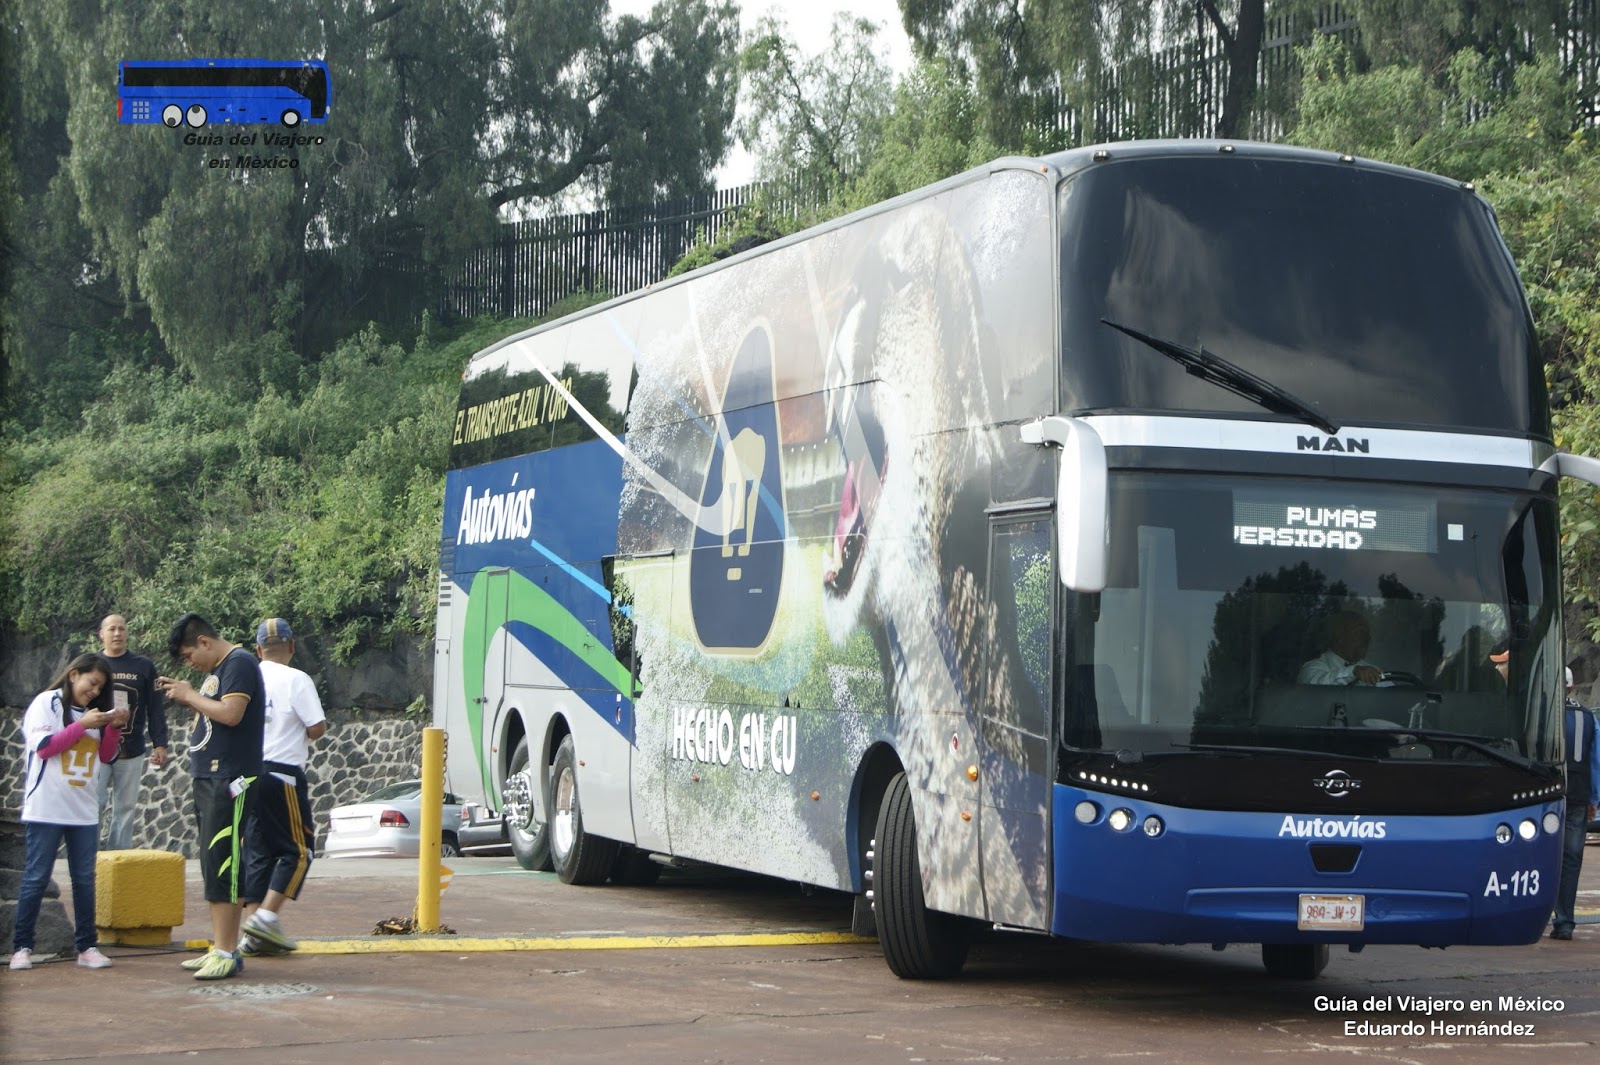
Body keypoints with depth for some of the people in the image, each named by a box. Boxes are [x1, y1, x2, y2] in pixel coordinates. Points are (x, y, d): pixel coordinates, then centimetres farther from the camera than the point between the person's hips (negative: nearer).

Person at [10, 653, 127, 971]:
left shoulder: (93, 711, 13)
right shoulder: (47, 703, -3)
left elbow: (105, 756, 16)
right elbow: (43, 746, -12)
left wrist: (113, 727, -1)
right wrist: (82, 725, -15)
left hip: (84, 811, 5)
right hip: (46, 810, -5)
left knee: (85, 879, 6)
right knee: (36, 878, -1)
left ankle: (87, 946, 10)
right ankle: (21, 946, 5)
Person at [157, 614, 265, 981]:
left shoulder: (239, 663, -10)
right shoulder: (217, 669, 19)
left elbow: (230, 713, -21)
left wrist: (190, 695, -9)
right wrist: (184, 695, 9)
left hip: (229, 781, -10)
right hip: (208, 778, 10)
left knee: (221, 864, -11)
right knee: (212, 865, 11)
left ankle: (227, 953, -10)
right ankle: (220, 947, 16)